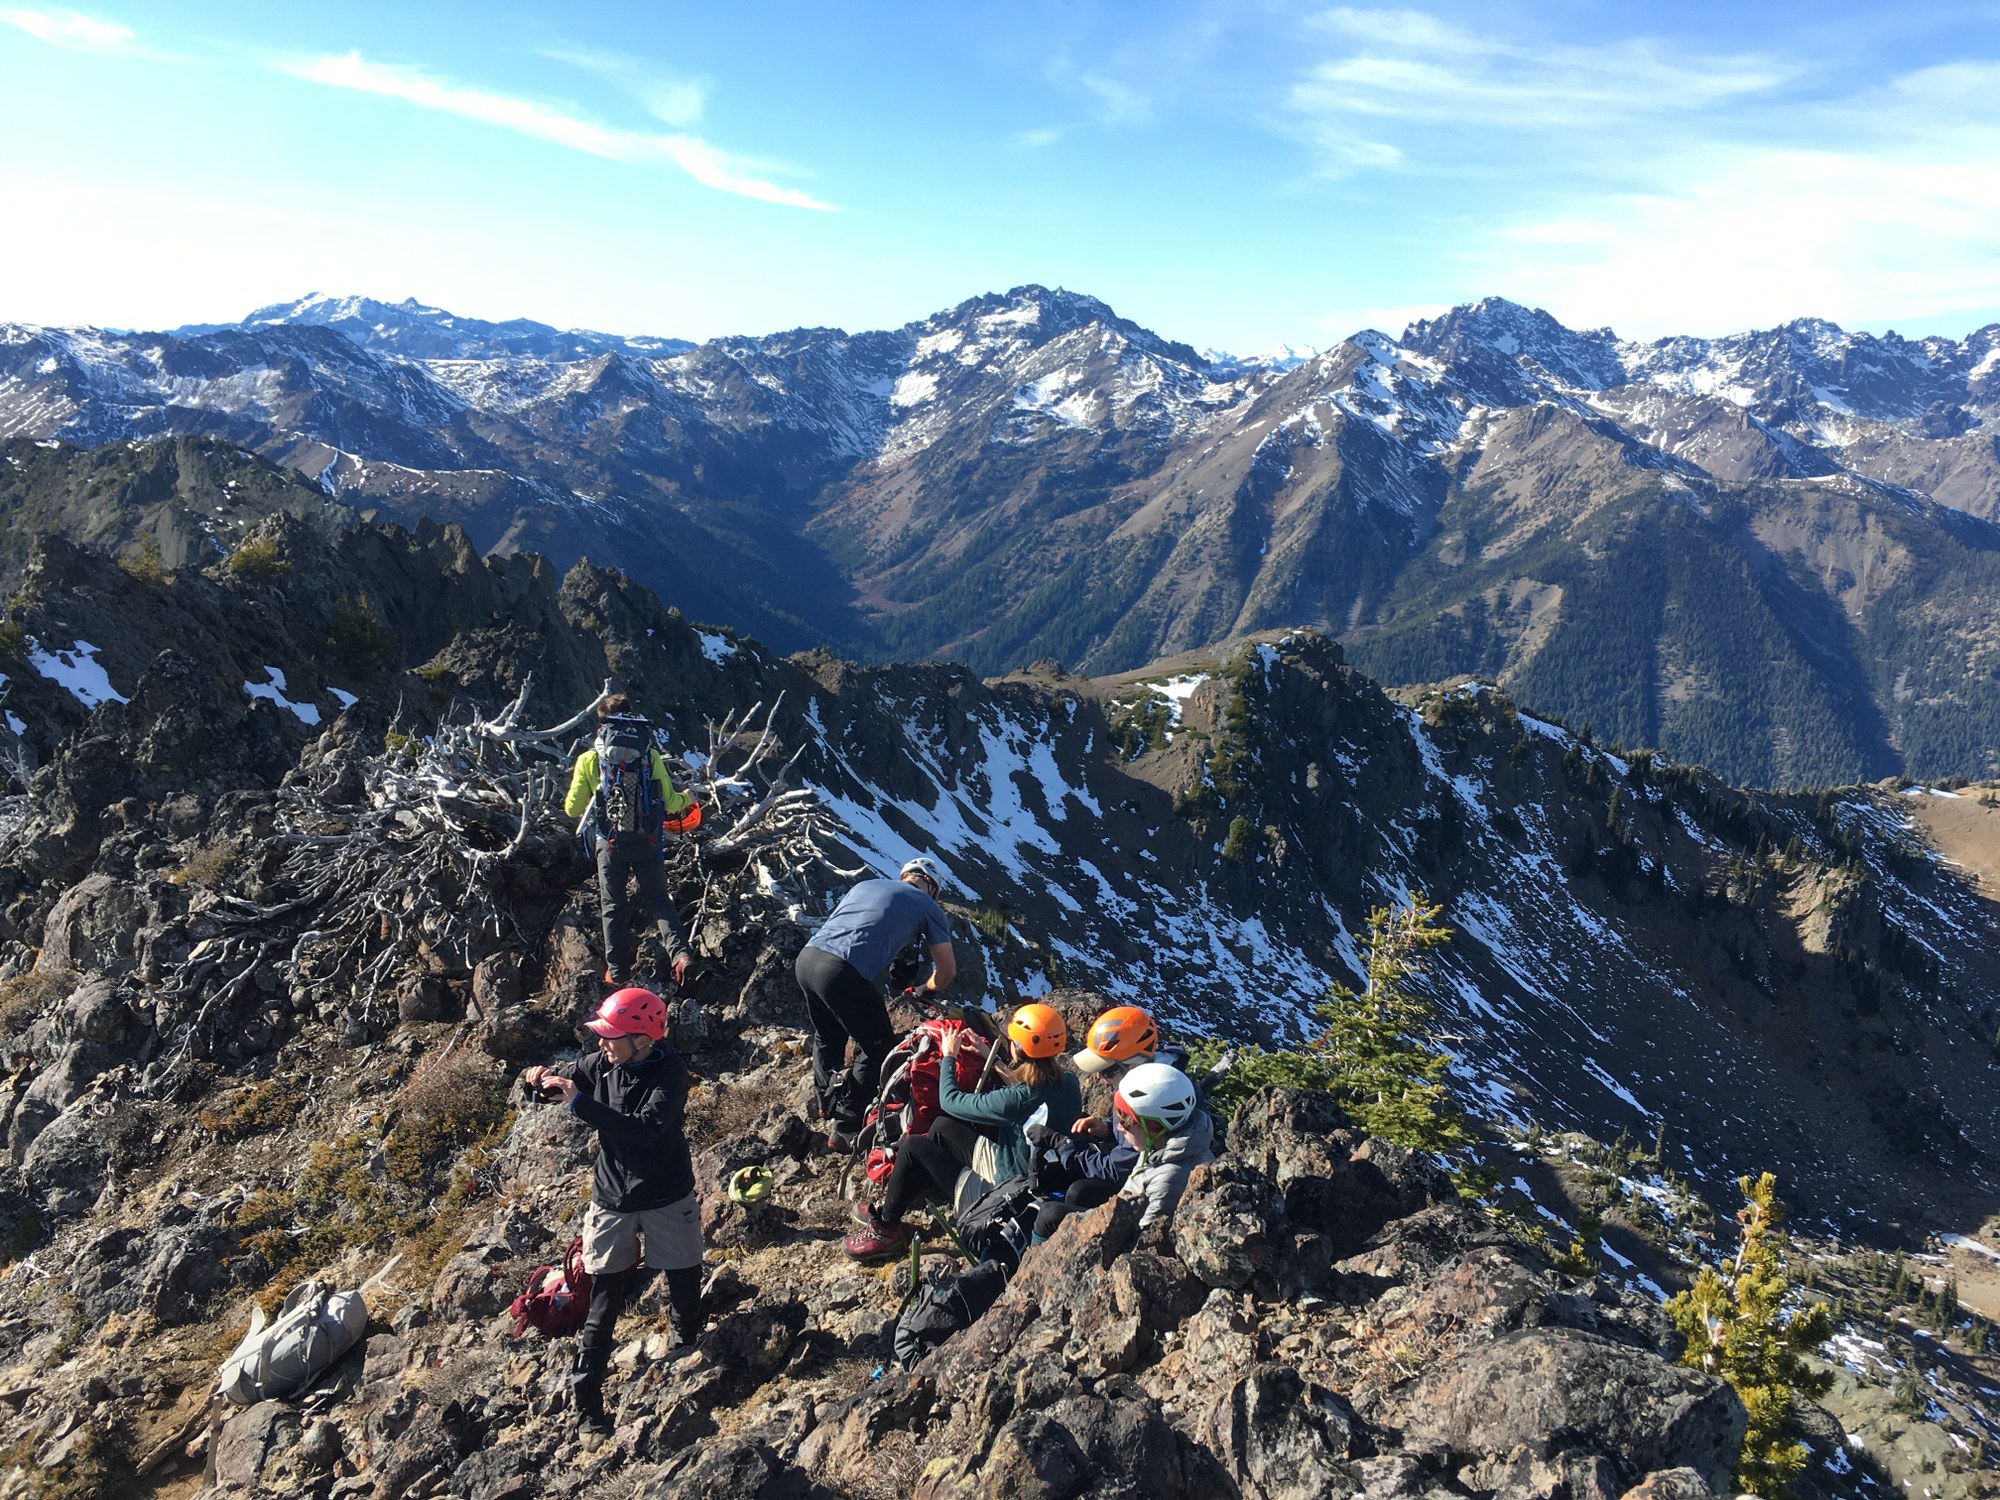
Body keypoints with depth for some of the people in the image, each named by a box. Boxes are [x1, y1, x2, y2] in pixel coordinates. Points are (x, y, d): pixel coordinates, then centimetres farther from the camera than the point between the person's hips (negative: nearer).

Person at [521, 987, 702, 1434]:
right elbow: (562, 1083, 7)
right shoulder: (603, 1063, -8)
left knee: (685, 1288, 11)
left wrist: (580, 1101, -37)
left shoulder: (670, 1072, -22)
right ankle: (586, 1400, 11)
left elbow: (646, 1130, -35)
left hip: (666, 1199, -3)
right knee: (604, 1303, 4)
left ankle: (687, 1349, 40)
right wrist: (539, 1078, -18)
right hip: (612, 1198, 3)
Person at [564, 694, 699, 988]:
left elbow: (573, 809, 4)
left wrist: (574, 788, 26)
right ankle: (680, 953, -9)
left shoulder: (589, 760, 0)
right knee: (657, 900, 10)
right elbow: (669, 802, 1)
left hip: (609, 843, -1)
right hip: (646, 842, 1)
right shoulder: (651, 756, 1)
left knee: (612, 907, 11)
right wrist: (687, 798, 23)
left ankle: (617, 973, 11)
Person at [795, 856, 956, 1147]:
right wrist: (925, 990, 39)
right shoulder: (927, 906, 13)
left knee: (827, 1038, 31)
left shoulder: (865, 885, 28)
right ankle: (845, 1128, 16)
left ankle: (830, 1108, 44)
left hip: (805, 958, 7)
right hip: (843, 973, -7)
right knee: (878, 1049, 14)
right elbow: (947, 970, 15)